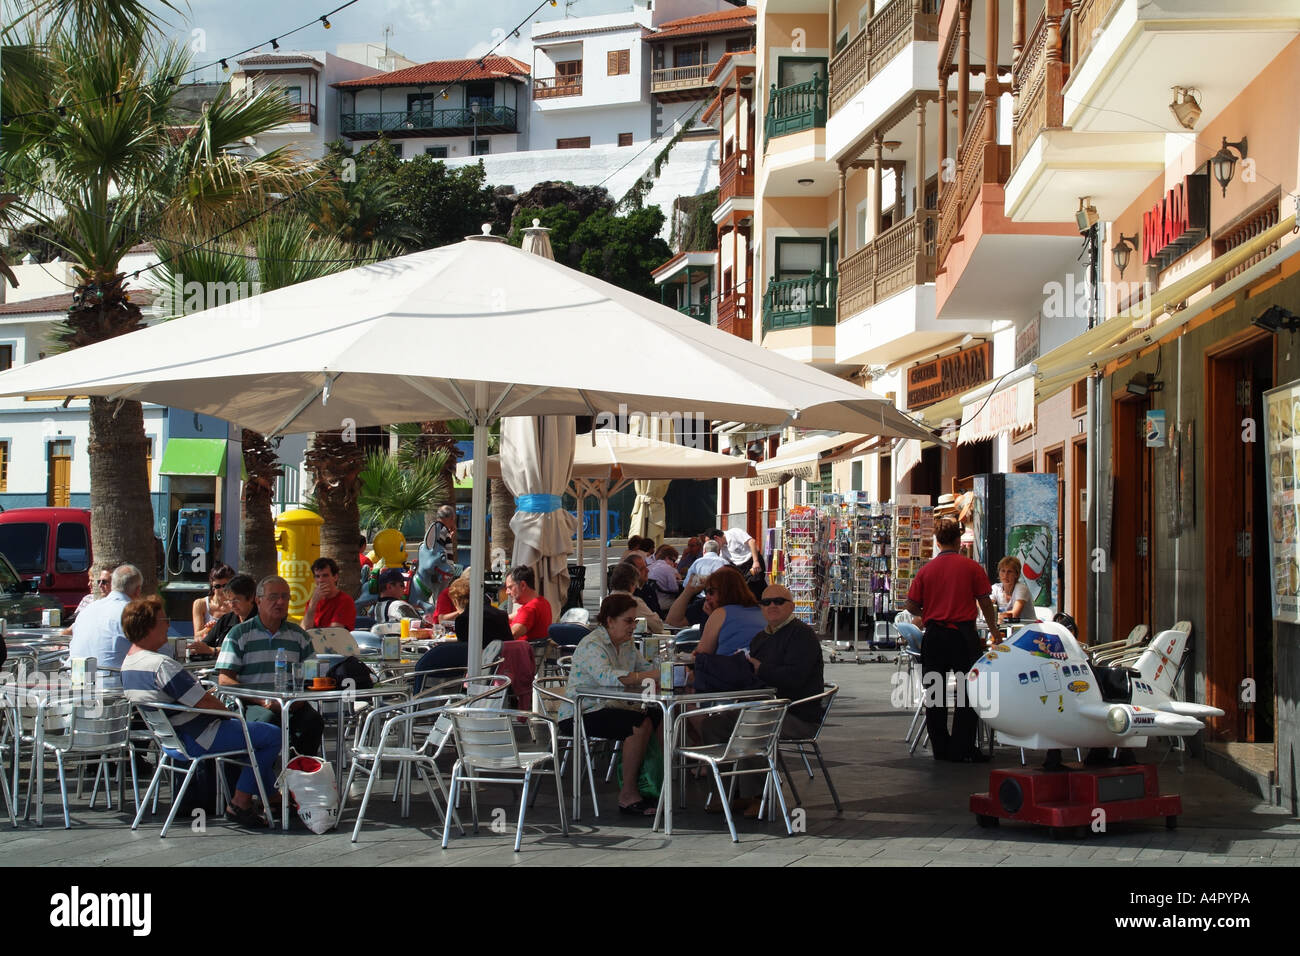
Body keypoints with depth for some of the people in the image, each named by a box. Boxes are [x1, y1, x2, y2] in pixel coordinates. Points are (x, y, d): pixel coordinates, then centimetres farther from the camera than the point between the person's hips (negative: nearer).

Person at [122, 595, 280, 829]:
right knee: (272, 736, -7)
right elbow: (204, 702, -23)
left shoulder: (128, 663, 6)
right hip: (199, 739, -11)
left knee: (255, 728, 26)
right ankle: (240, 803, -2)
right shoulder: (160, 665, -27)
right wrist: (226, 711, -6)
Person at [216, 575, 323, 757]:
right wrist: (263, 701, -15)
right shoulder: (239, 635, 6)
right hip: (251, 704, -3)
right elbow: (224, 680, -2)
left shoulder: (298, 635, 18)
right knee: (269, 719, -35)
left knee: (313, 721, -27)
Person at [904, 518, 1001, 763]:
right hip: (963, 635, -2)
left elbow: (911, 606, 2)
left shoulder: (926, 570, 2)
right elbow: (985, 604, 2)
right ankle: (962, 750, 1)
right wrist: (994, 629, 17)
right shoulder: (971, 567, -3)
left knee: (936, 694, 10)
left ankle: (940, 747, 14)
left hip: (934, 635, 2)